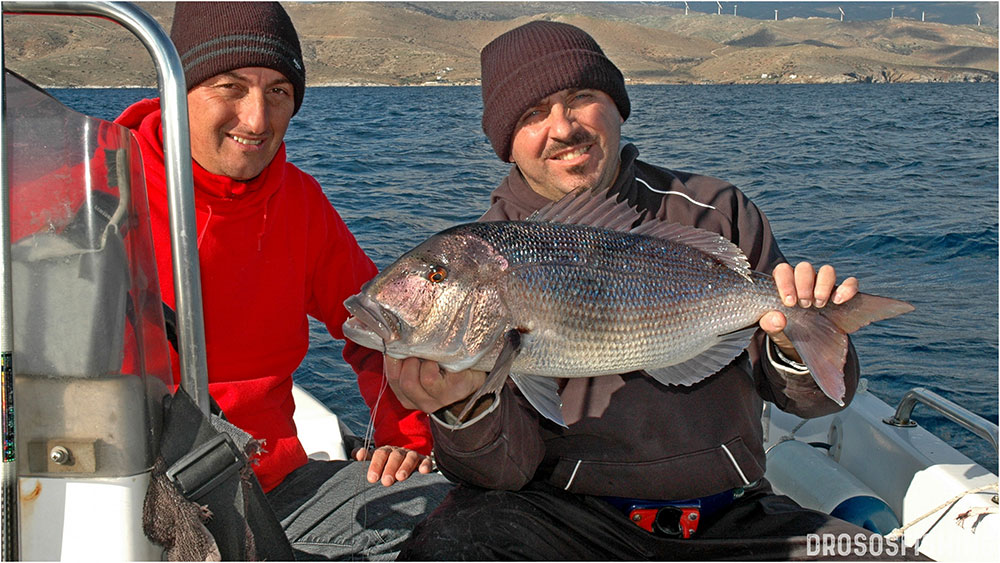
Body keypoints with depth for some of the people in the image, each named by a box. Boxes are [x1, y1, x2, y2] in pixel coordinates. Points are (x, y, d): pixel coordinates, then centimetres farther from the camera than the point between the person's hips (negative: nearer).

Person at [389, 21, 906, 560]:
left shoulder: (718, 213, 5)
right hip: (566, 510, -2)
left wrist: (800, 347, -13)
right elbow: (510, 469, -7)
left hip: (727, 516, 3)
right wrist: (468, 405, -27)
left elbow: (805, 398, 8)